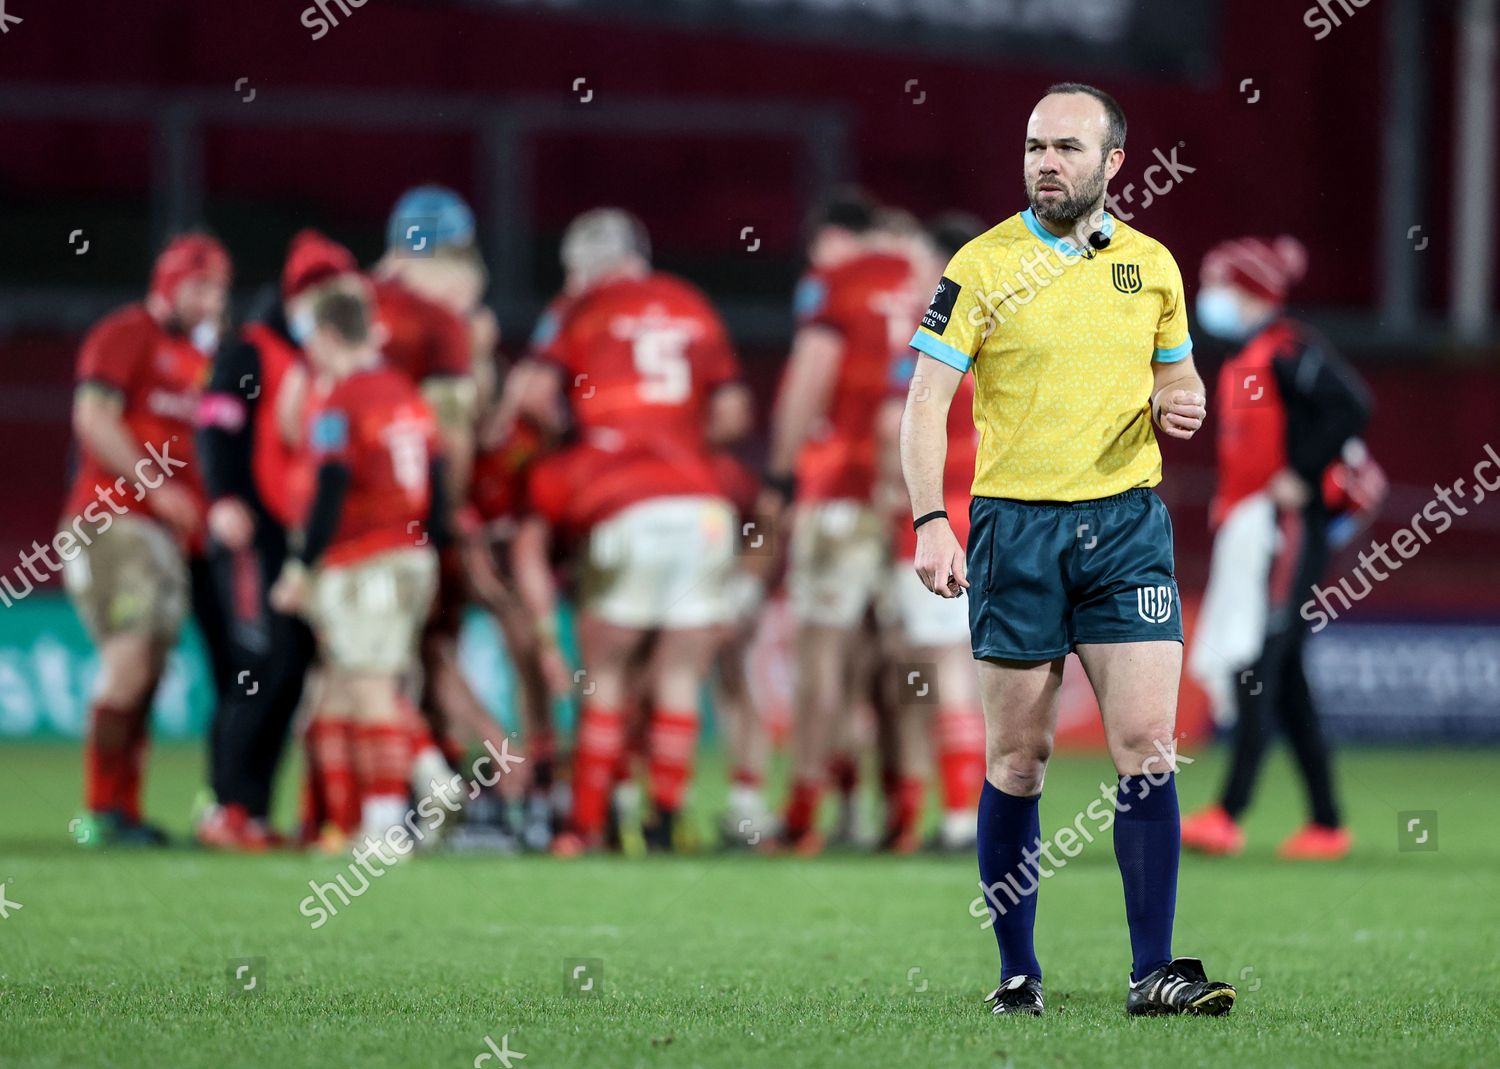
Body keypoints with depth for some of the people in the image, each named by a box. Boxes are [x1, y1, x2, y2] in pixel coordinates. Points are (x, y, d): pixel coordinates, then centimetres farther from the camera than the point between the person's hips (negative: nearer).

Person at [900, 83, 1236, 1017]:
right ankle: (1018, 969, 13)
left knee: (1148, 745, -7)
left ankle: (1154, 973, -7)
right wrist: (931, 522, -16)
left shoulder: (1152, 265, 8)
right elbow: (927, 400, -5)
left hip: (1128, 520, 2)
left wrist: (1183, 405, -3)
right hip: (1016, 521, -2)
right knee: (1019, 758, 2)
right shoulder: (983, 265, -3)